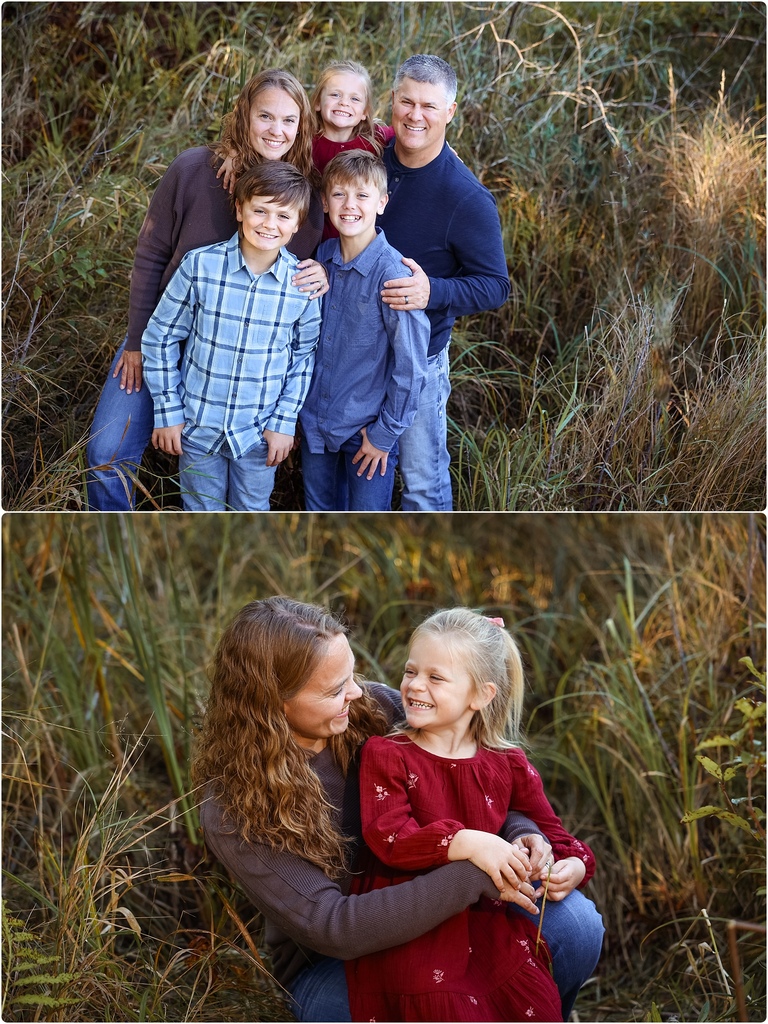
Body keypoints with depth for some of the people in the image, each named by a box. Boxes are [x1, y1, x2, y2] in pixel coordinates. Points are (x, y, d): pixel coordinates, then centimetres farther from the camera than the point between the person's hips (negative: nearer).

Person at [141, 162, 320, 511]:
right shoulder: (200, 266, -15)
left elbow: (304, 356, 2)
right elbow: (159, 336, -5)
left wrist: (284, 422, -1)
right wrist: (167, 413, -4)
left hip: (258, 434, 1)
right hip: (197, 428, -1)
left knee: (253, 512, 18)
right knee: (202, 511, 17)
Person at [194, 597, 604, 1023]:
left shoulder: (373, 706, -12)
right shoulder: (232, 813, -25)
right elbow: (331, 927, -30)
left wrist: (517, 829, -20)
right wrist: (473, 876, -34)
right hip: (330, 957, -4)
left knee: (575, 922, -18)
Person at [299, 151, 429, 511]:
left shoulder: (393, 273, -20)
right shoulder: (321, 257, -2)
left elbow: (410, 365, -16)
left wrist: (385, 433, -12)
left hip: (368, 427, -5)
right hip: (315, 421, 5)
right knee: (319, 514, 19)